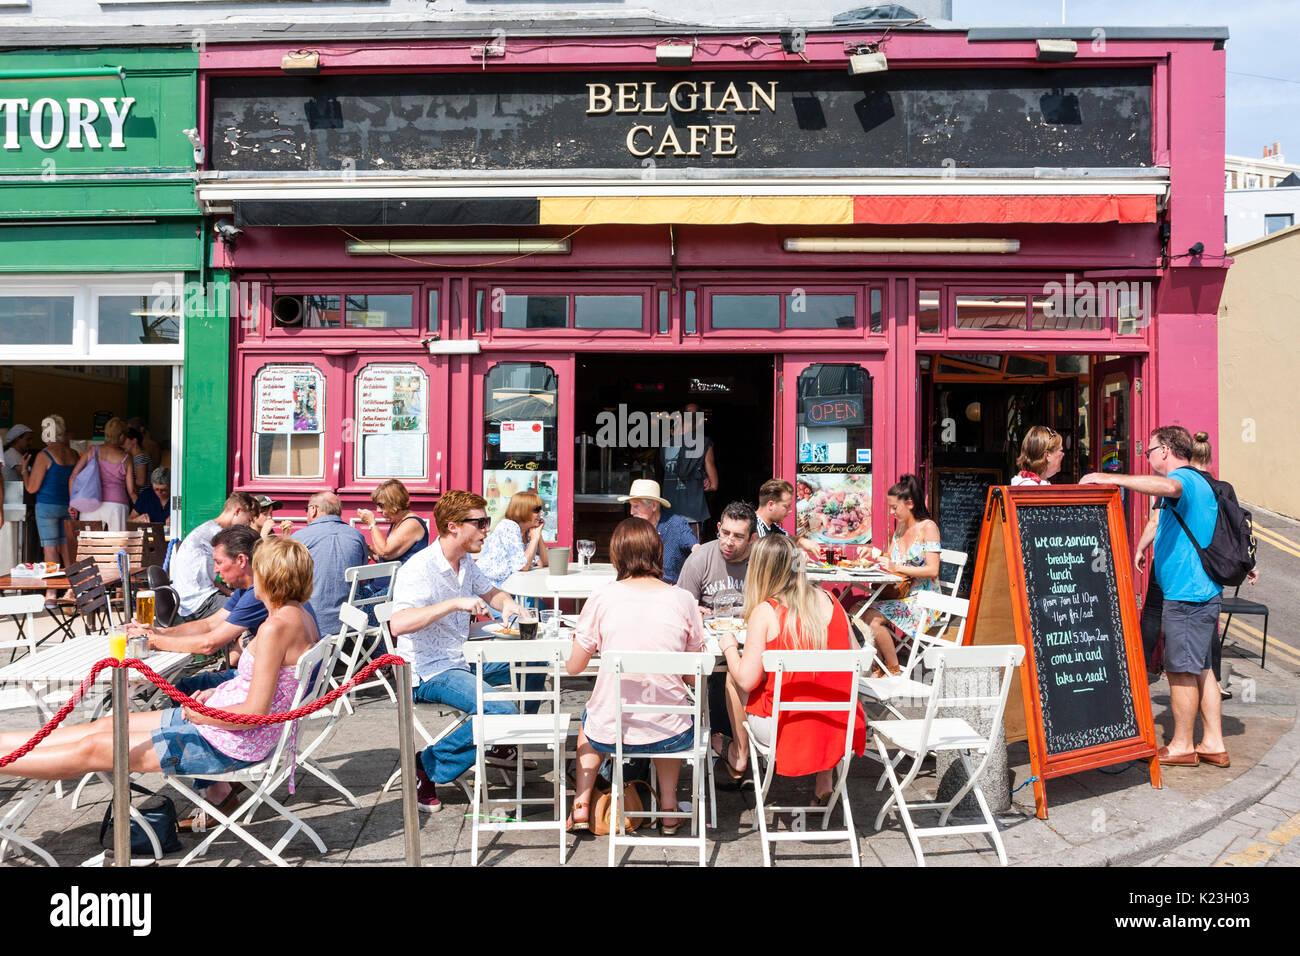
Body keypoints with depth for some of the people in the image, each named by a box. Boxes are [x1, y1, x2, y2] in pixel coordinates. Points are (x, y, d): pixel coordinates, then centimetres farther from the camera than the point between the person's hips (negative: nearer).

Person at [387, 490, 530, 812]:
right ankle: (427, 766, -9)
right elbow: (398, 624, -36)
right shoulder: (419, 569, -21)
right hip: (429, 672, -9)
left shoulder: (465, 563, 6)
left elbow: (491, 592, 23)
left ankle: (502, 747, 23)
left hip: (464, 660, 9)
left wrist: (507, 604, -1)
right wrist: (455, 603, -38)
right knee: (501, 711, -28)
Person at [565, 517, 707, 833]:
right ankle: (669, 808, 30)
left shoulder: (602, 598, -11)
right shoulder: (682, 599, -8)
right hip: (670, 737, 1)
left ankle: (581, 806, 29)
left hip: (610, 733, 0)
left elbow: (574, 667, -2)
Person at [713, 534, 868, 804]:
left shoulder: (765, 612, -13)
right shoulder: (828, 600, 0)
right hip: (839, 728, 4)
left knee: (733, 676, 18)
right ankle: (824, 782, 28)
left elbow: (747, 680, -14)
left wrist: (729, 647, 5)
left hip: (785, 731, -4)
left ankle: (738, 759, 34)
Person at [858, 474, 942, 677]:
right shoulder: (900, 526, 15)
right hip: (899, 595, 7)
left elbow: (932, 570, -17)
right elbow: (891, 560, 21)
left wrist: (897, 568, -21)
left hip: (922, 600, -7)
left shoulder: (928, 527, -8)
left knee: (873, 617, -26)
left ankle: (894, 670, -9)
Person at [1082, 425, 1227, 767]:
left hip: (1186, 594, -11)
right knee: (1201, 668, 14)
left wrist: (1111, 478, -37)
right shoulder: (1200, 483, 21)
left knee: (1181, 670, -2)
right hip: (1204, 591, 11)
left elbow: (1167, 486, -39)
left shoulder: (1184, 478, -13)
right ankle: (1213, 743, 19)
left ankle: (1182, 746, 7)